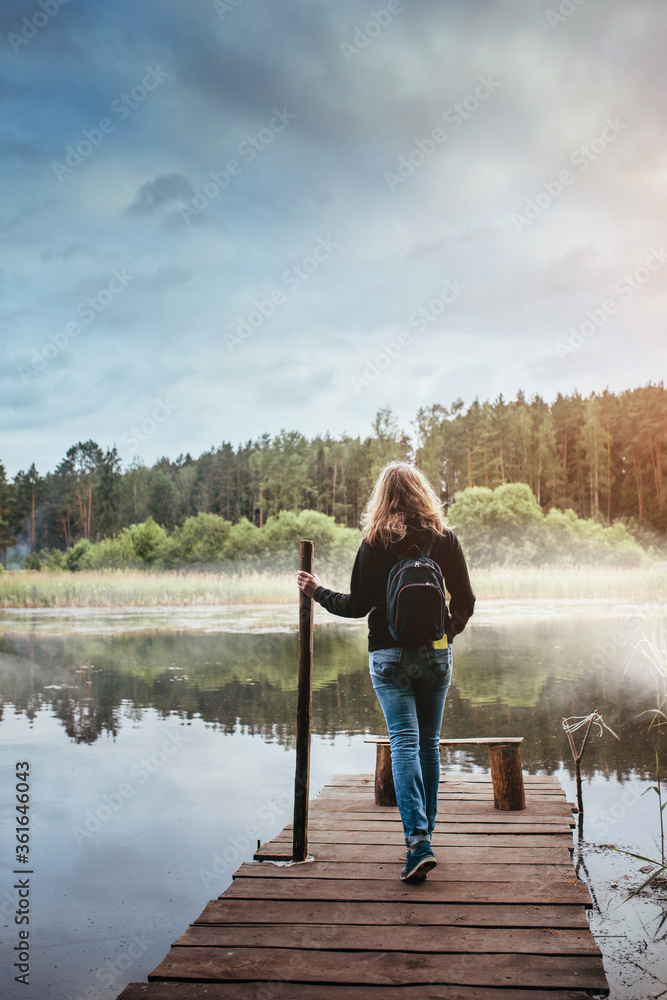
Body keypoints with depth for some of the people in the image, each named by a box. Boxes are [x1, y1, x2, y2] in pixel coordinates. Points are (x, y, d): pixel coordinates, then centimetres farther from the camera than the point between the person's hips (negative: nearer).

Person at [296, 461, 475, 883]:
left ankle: (418, 842, -15)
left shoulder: (375, 543, -7)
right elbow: (465, 600, 4)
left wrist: (318, 592, 10)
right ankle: (425, 833, 25)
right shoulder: (446, 539, 1)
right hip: (436, 654, 3)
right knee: (429, 743, 14)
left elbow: (358, 606, -6)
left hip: (390, 655, -3)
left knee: (404, 742, -4)